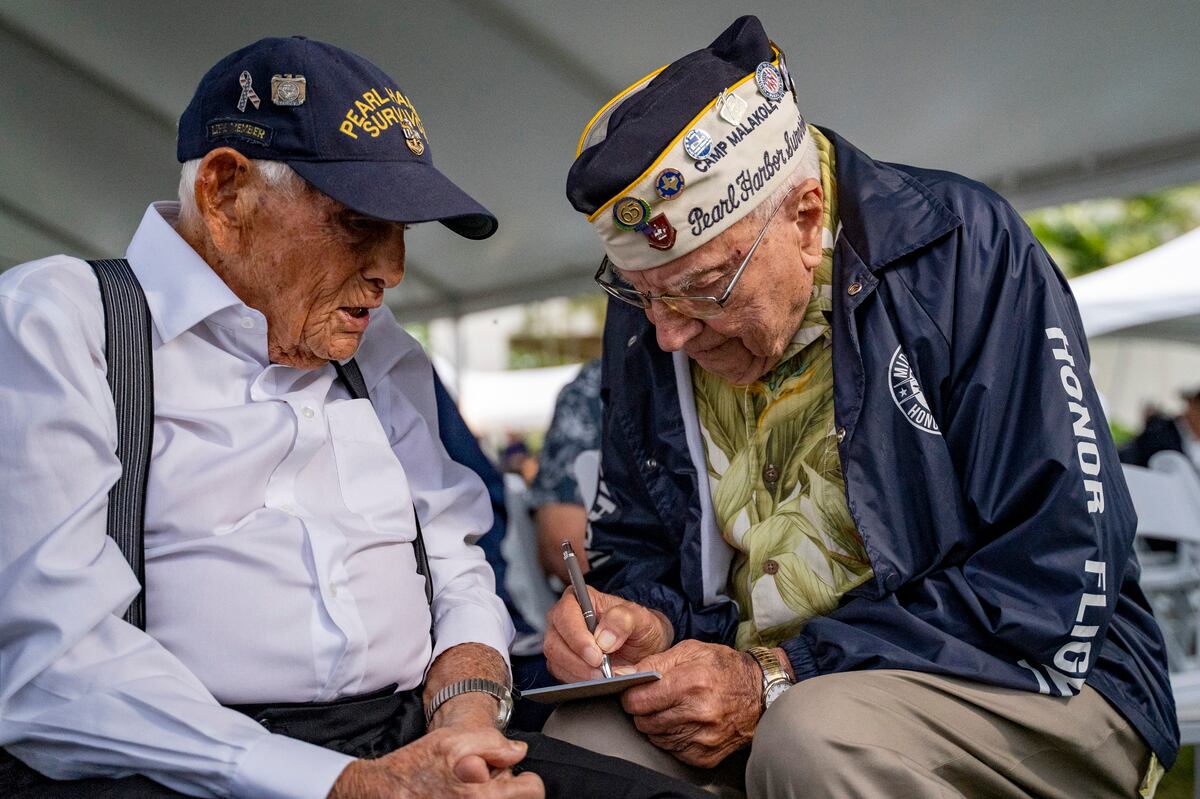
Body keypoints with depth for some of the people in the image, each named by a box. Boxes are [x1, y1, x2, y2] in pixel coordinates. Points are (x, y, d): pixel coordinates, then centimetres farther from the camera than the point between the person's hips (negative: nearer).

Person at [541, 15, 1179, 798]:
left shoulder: (965, 255, -17)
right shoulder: (651, 315, -1)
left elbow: (1054, 589, -21)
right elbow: (636, 546, 10)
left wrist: (780, 678, -24)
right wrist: (645, 622, -14)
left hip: (1039, 684, -3)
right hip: (770, 692, 4)